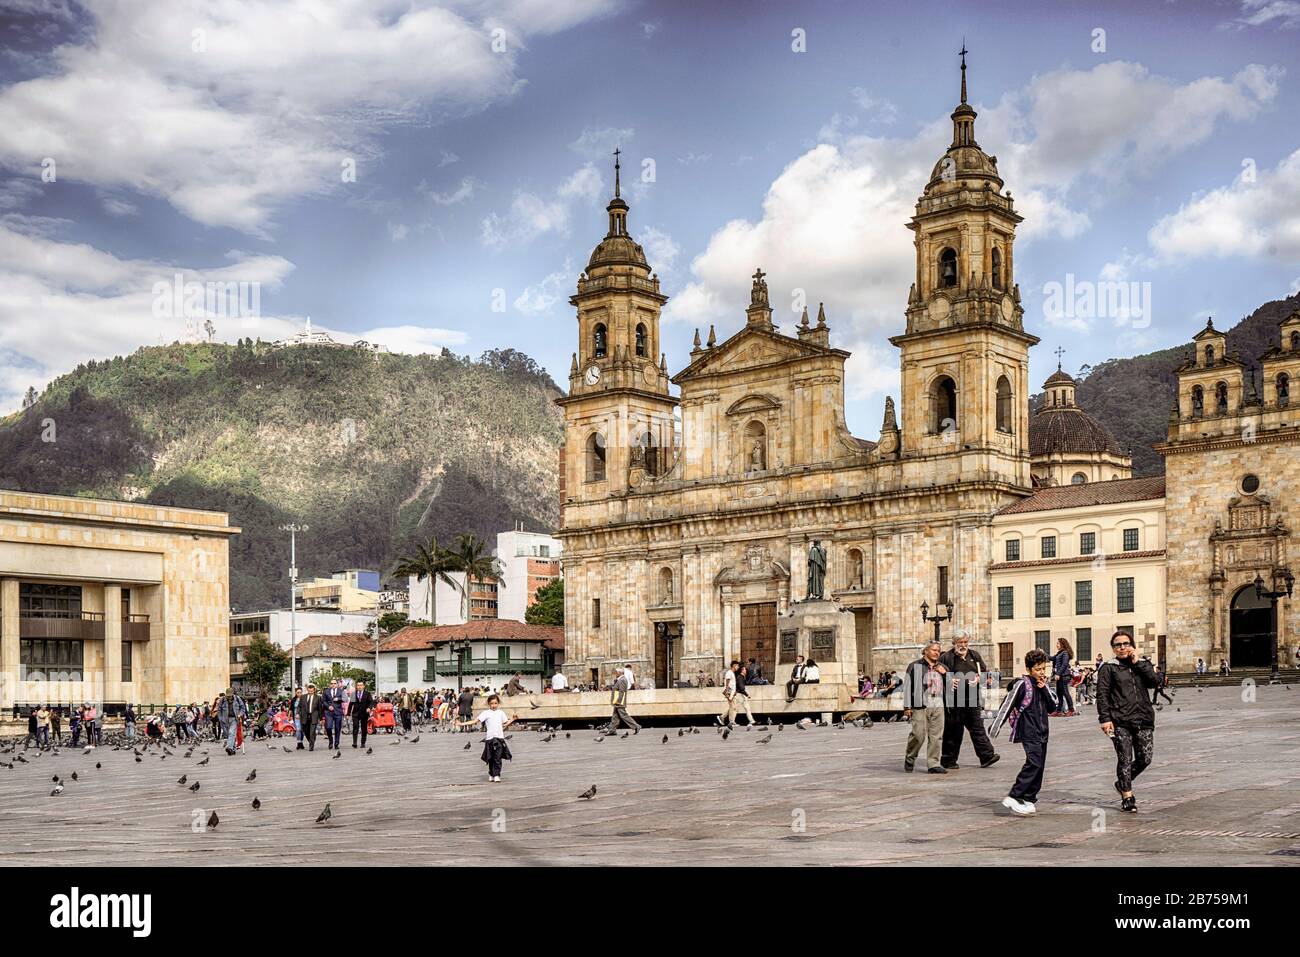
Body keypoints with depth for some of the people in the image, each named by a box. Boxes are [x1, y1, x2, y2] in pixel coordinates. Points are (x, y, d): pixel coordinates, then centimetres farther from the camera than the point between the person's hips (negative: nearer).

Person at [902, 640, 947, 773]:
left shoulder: (941, 667, 20)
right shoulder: (915, 666, 5)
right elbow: (907, 687, 2)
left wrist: (945, 674, 7)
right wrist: (907, 707, -4)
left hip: (938, 706, 5)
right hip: (920, 706, -5)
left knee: (936, 736, -1)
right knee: (918, 734, -10)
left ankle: (934, 764, 1)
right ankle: (909, 759, 11)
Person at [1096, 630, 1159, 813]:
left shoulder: (1142, 664, 14)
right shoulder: (1108, 668, 3)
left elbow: (1154, 681, -5)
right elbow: (1102, 695, -3)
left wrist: (1137, 662, -6)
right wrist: (1105, 719, -12)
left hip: (1143, 720, 4)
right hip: (1120, 722, -4)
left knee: (1145, 758, 3)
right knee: (1125, 759, -4)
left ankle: (1123, 783, 27)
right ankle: (1127, 798, 5)